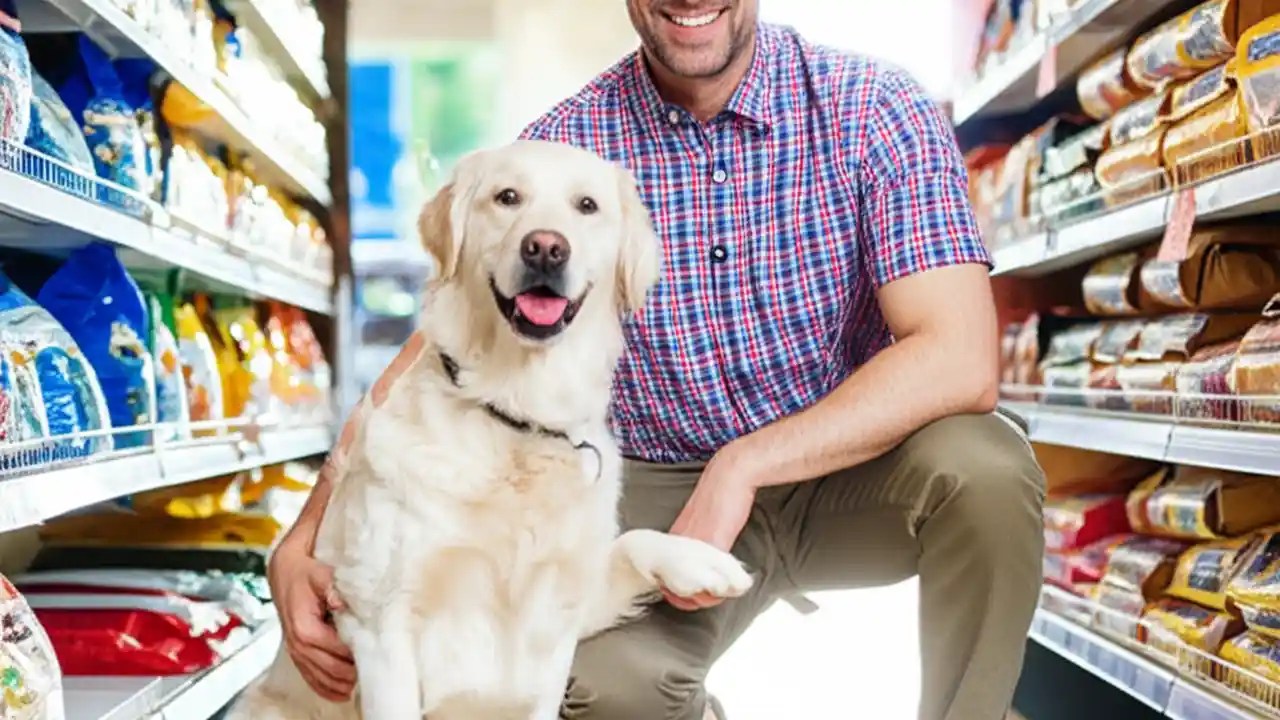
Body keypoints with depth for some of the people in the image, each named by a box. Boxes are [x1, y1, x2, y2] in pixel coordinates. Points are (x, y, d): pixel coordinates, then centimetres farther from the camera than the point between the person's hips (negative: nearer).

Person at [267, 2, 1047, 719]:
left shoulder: (873, 107, -13)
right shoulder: (564, 145, -8)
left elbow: (961, 359, -23)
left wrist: (742, 466, -28)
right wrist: (304, 542, -20)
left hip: (857, 465, 0)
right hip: (661, 486, 0)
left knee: (981, 465, -33)